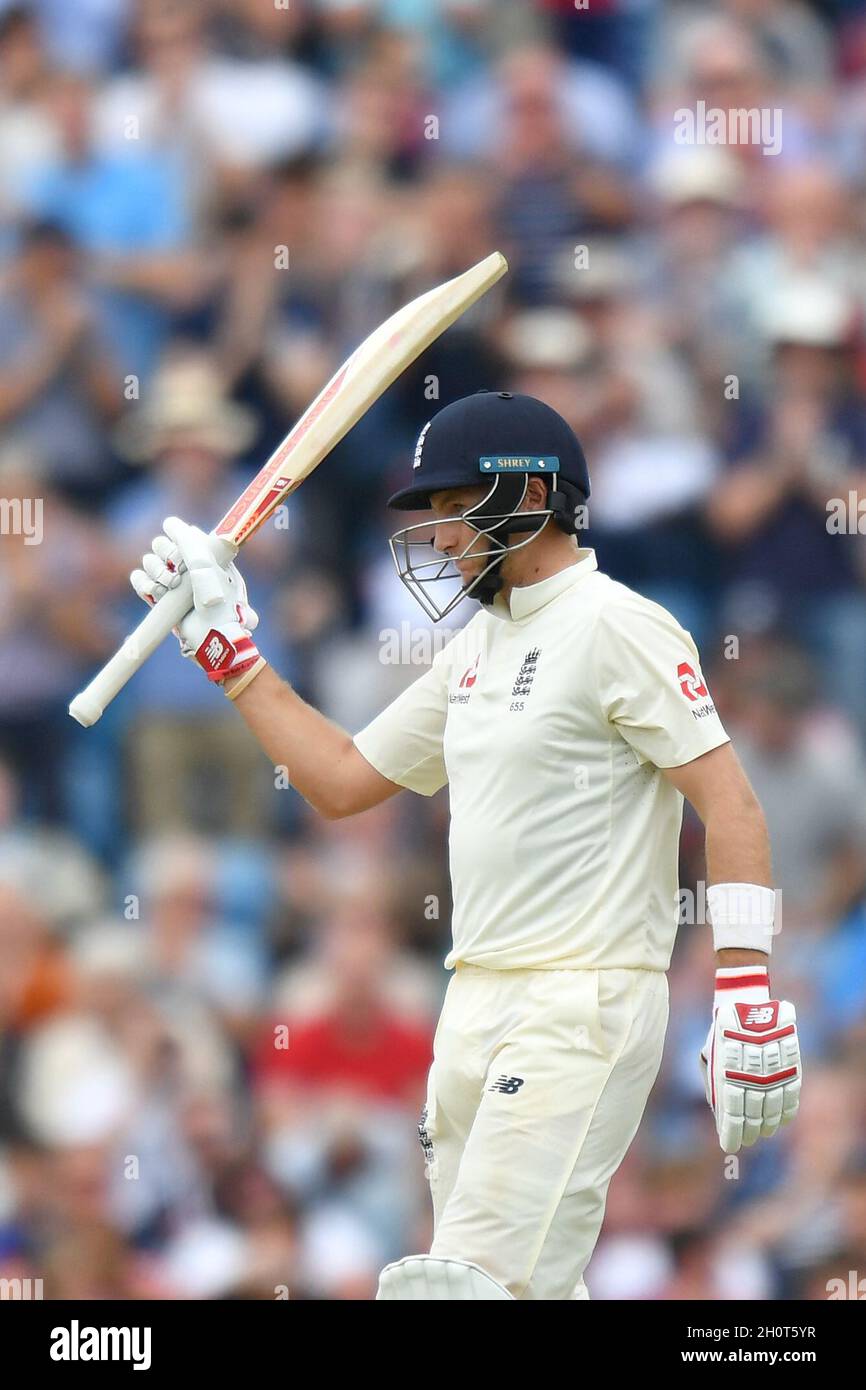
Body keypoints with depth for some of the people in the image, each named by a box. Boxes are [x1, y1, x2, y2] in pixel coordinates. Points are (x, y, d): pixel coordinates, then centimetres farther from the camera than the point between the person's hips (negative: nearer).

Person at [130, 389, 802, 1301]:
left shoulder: (615, 626, -9)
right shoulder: (479, 645, 19)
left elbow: (729, 802, -15)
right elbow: (342, 781, 25)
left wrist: (747, 994, -23)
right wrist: (228, 652, 22)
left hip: (583, 1009, -9)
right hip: (477, 1010, 9)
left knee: (474, 1288, -18)